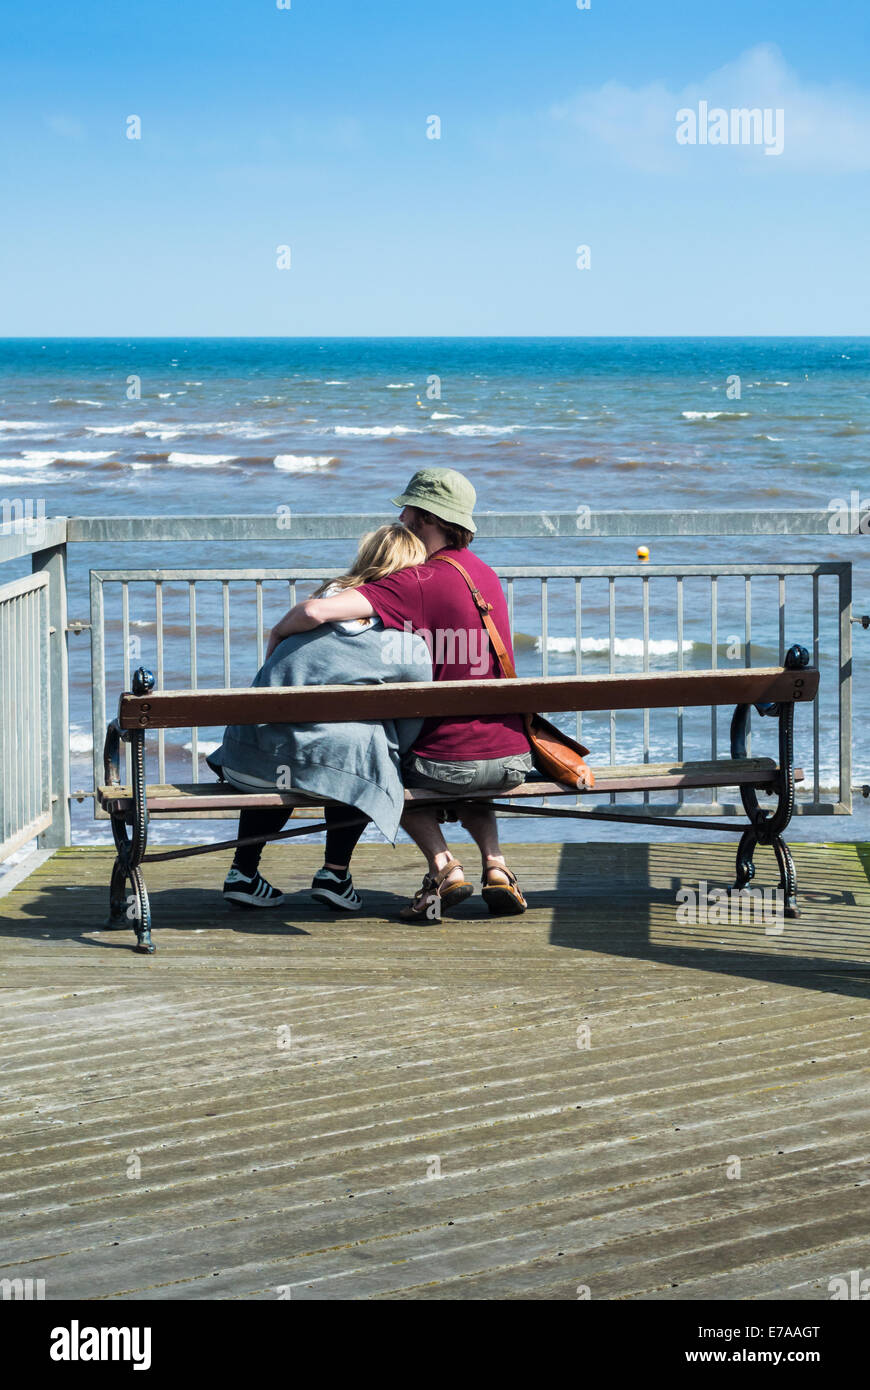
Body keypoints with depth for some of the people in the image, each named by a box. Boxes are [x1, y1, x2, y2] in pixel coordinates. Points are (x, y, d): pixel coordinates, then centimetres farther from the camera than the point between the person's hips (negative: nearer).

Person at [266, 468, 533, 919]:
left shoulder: (415, 584, -15)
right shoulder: (485, 574, 8)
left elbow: (315, 611, -25)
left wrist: (278, 632, -3)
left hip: (449, 759, -6)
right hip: (513, 758, 6)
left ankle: (443, 865, 9)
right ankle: (495, 866, 18)